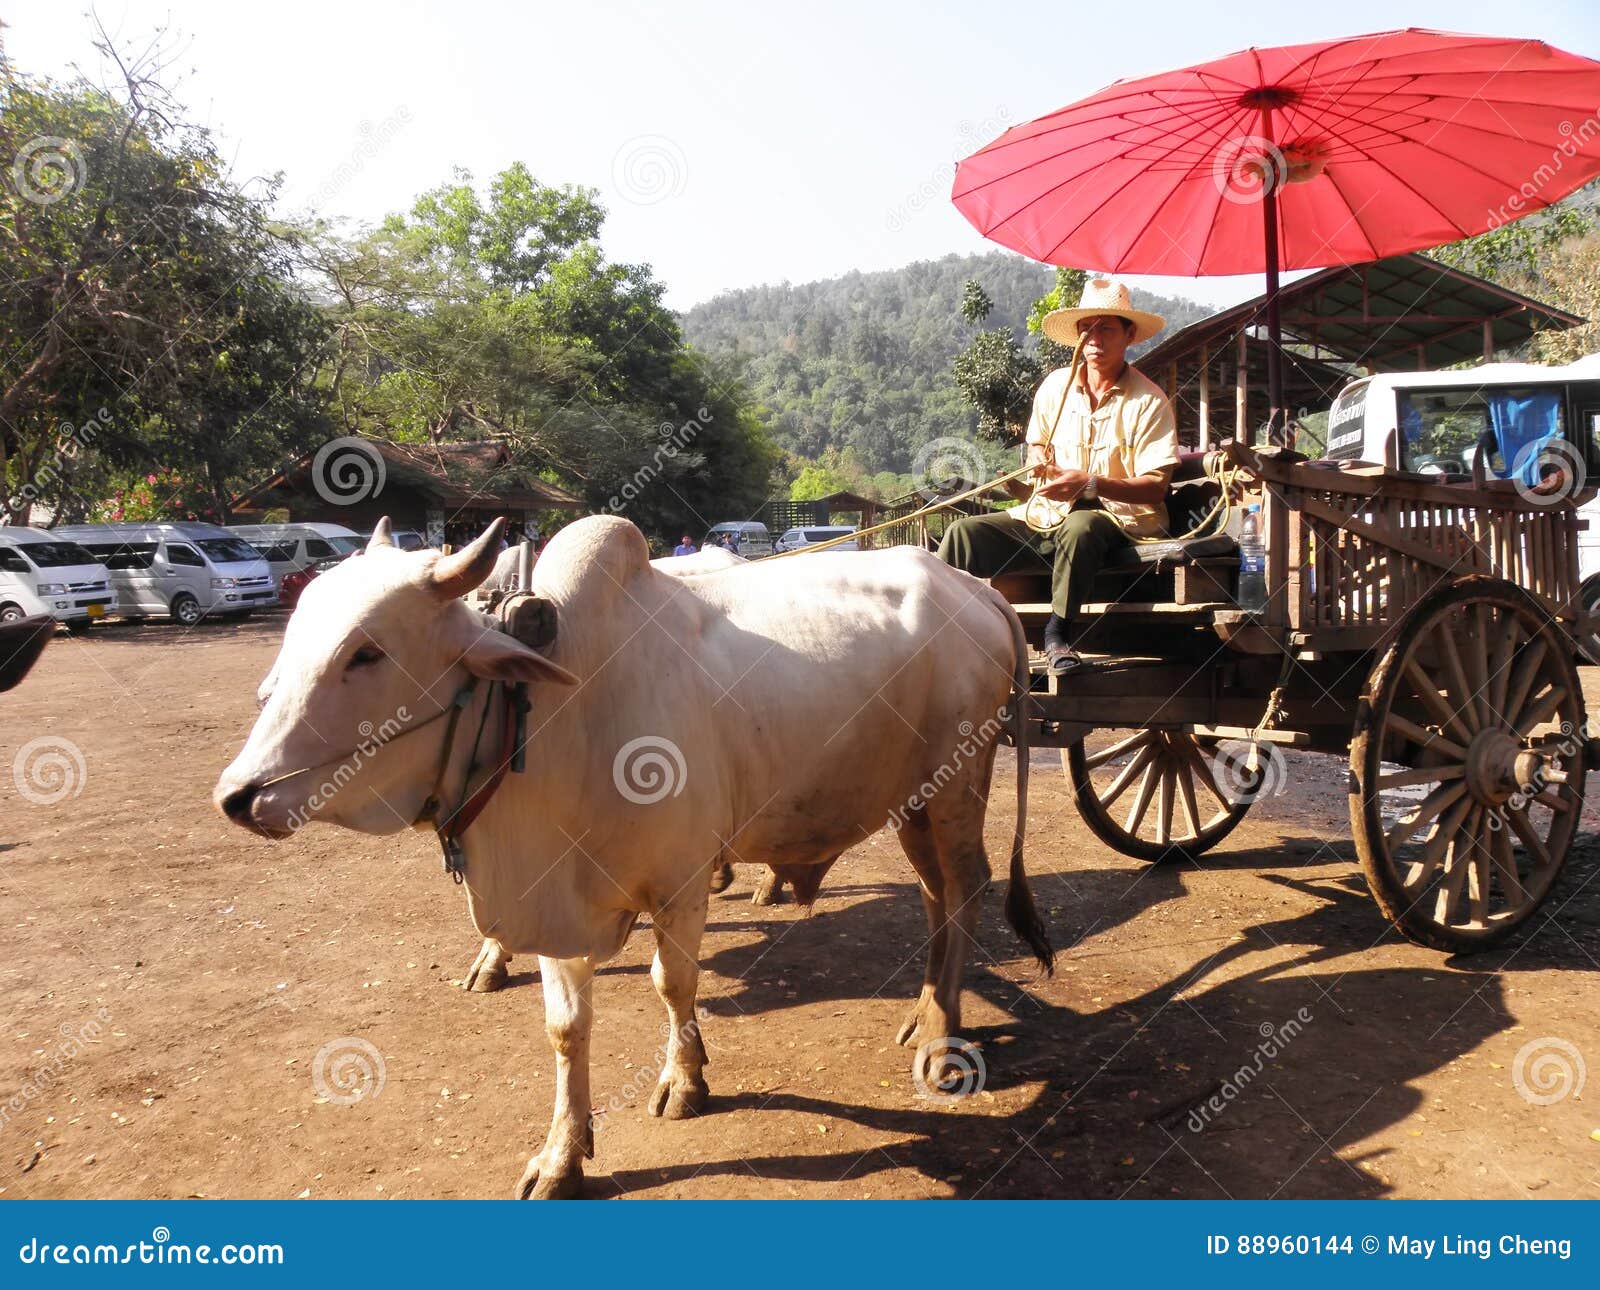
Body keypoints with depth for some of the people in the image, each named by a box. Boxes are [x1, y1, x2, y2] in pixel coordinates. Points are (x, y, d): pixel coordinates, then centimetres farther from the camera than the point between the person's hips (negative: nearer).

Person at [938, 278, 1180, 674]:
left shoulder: (1149, 401, -5)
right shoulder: (1056, 385, 10)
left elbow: (1156, 489, -12)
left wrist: (1090, 484, -25)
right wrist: (1039, 462, 0)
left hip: (1113, 520, -5)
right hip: (1044, 518, 5)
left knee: (1079, 526, -41)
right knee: (965, 532, -16)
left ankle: (1057, 634, -29)